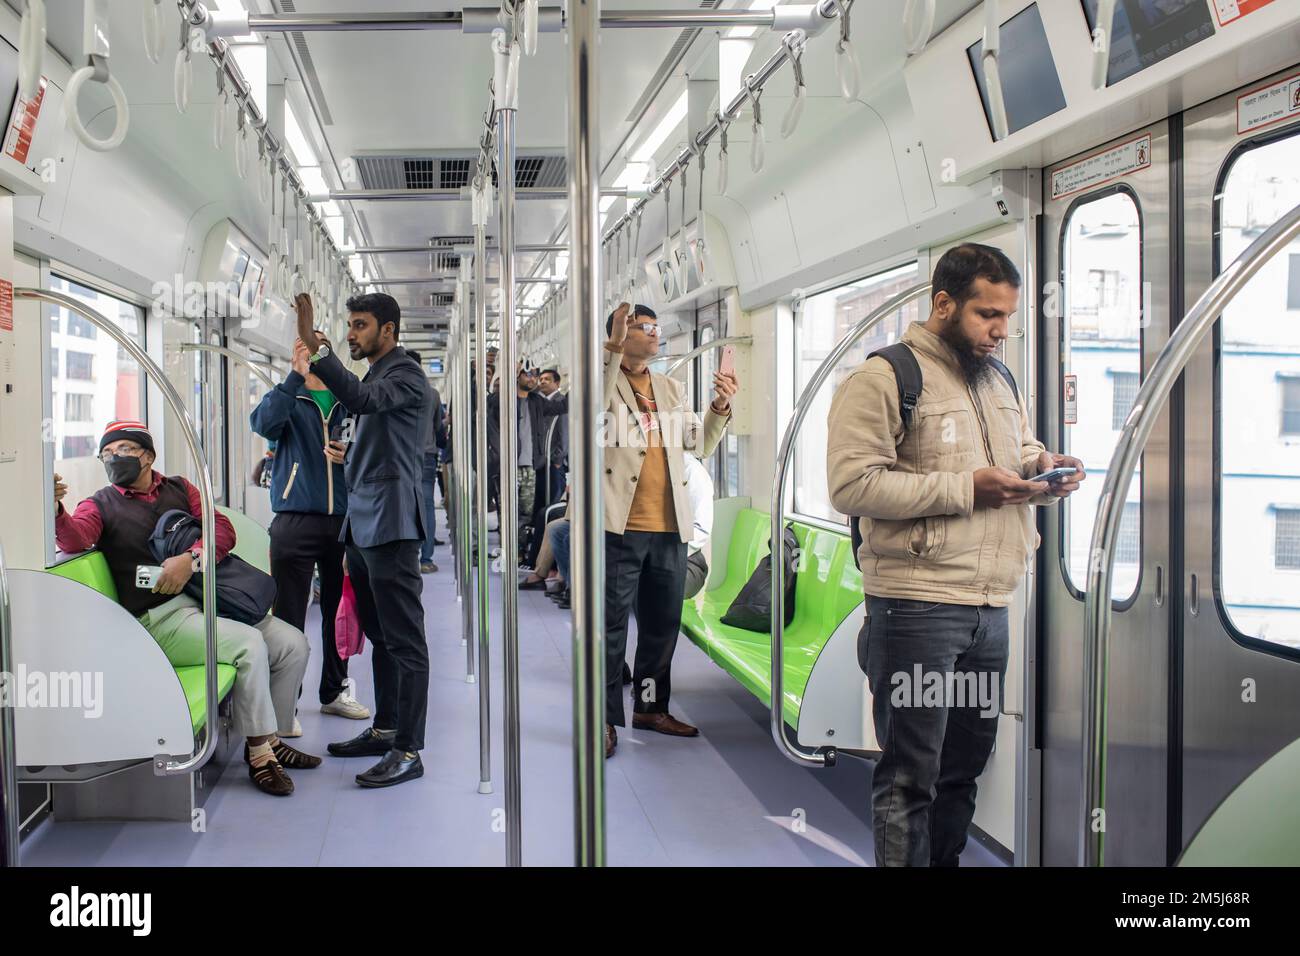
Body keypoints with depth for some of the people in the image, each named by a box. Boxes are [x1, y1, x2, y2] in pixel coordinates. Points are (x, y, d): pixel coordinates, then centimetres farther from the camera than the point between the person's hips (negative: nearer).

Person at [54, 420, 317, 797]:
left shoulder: (179, 488, 16)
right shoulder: (101, 505, 5)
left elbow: (222, 529, 4)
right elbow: (73, 538, -17)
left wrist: (190, 559, -16)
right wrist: (55, 510, -41)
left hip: (208, 598, 6)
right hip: (160, 619, -5)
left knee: (294, 644, -6)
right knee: (250, 645, -27)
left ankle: (271, 738, 11)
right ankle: (259, 753, -15)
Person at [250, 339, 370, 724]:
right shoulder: (287, 399, 4)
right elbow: (264, 423, -18)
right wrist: (296, 374, -25)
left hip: (342, 520, 3)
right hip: (296, 522, -3)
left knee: (340, 612, 12)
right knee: (289, 617, -3)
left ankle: (334, 691, 26)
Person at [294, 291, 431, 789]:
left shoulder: (406, 375, -10)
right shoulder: (373, 376, 20)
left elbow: (361, 398, -30)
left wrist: (314, 346, -33)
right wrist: (348, 452, 16)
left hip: (391, 522, -10)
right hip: (362, 521, 11)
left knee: (404, 639, -8)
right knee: (379, 634, 17)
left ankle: (408, 750, -6)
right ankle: (385, 729, 27)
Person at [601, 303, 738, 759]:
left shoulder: (671, 389, 18)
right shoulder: (602, 378, 2)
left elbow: (700, 443, 13)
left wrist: (720, 407, -4)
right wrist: (613, 348, -27)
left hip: (669, 526, 6)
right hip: (620, 525, -6)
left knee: (663, 623, 13)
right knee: (611, 623, 0)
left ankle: (651, 707, 27)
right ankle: (604, 717, 7)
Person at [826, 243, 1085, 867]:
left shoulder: (1000, 381, 18)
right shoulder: (884, 377, -7)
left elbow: (1021, 451, 31)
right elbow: (851, 484, -16)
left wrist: (1044, 468, 5)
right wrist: (966, 489, -18)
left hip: (991, 605, 8)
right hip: (917, 606, -8)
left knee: (964, 767, 15)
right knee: (910, 776, -2)